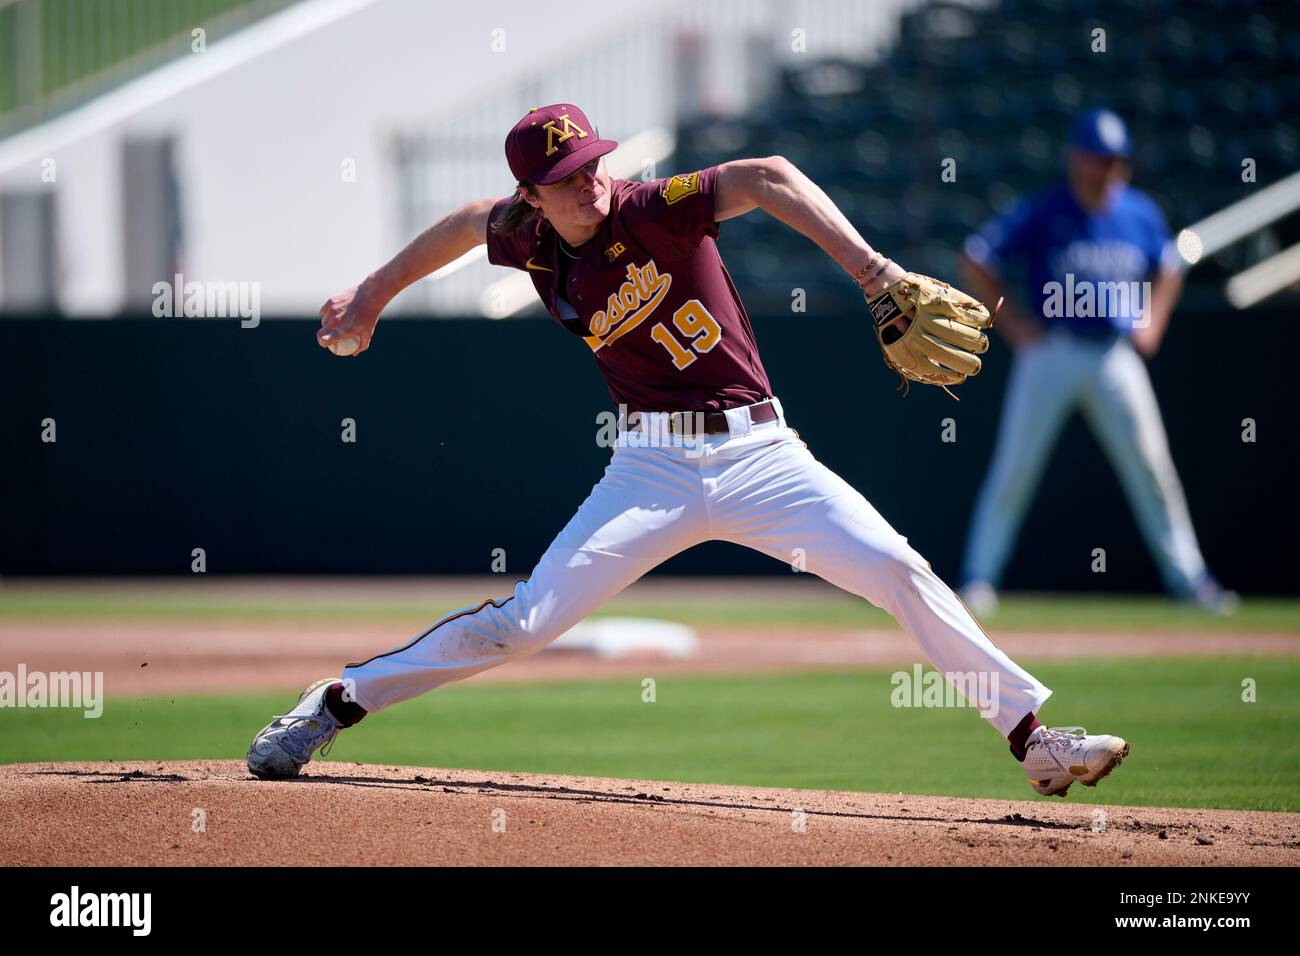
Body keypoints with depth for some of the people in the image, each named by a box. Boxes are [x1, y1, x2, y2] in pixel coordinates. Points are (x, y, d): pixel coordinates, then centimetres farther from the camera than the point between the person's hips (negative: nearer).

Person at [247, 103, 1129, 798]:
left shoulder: (653, 210, -14)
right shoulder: (534, 242, 0)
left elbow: (768, 179, -30)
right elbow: (467, 223, 23)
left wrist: (870, 268, -43)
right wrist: (373, 295, 33)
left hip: (758, 451, -2)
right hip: (653, 468, 2)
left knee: (898, 570, -18)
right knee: (526, 620, -6)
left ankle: (1033, 736, -11)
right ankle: (335, 705, 7)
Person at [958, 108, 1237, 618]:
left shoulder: (1141, 213, 5)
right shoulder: (1042, 213, -7)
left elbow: (1168, 268, 23)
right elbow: (976, 261, -4)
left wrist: (1152, 322, 9)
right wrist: (1013, 324, -8)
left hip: (1116, 355, 3)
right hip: (1052, 352, -3)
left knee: (1152, 468, 2)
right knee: (1014, 466, -5)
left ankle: (1186, 576, 9)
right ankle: (980, 576, 2)